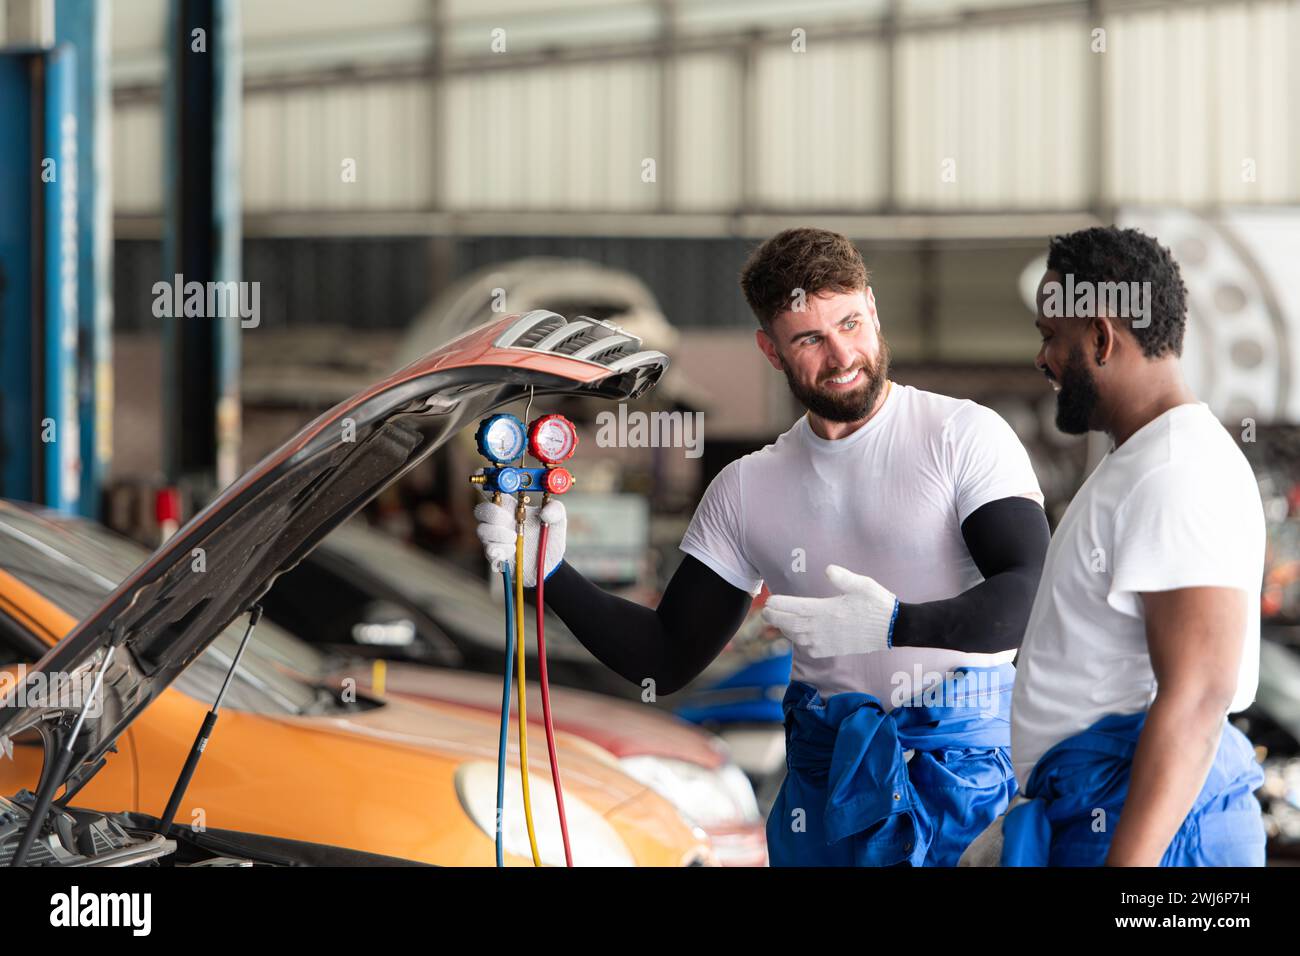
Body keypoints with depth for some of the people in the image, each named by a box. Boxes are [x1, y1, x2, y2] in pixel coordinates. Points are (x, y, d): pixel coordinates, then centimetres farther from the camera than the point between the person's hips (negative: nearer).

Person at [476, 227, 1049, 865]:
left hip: (963, 763, -3)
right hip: (826, 773, 3)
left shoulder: (965, 435, -3)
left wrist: (892, 625, -27)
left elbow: (1029, 595, -14)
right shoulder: (746, 490, 10)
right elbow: (666, 659, 13)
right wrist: (553, 577, 0)